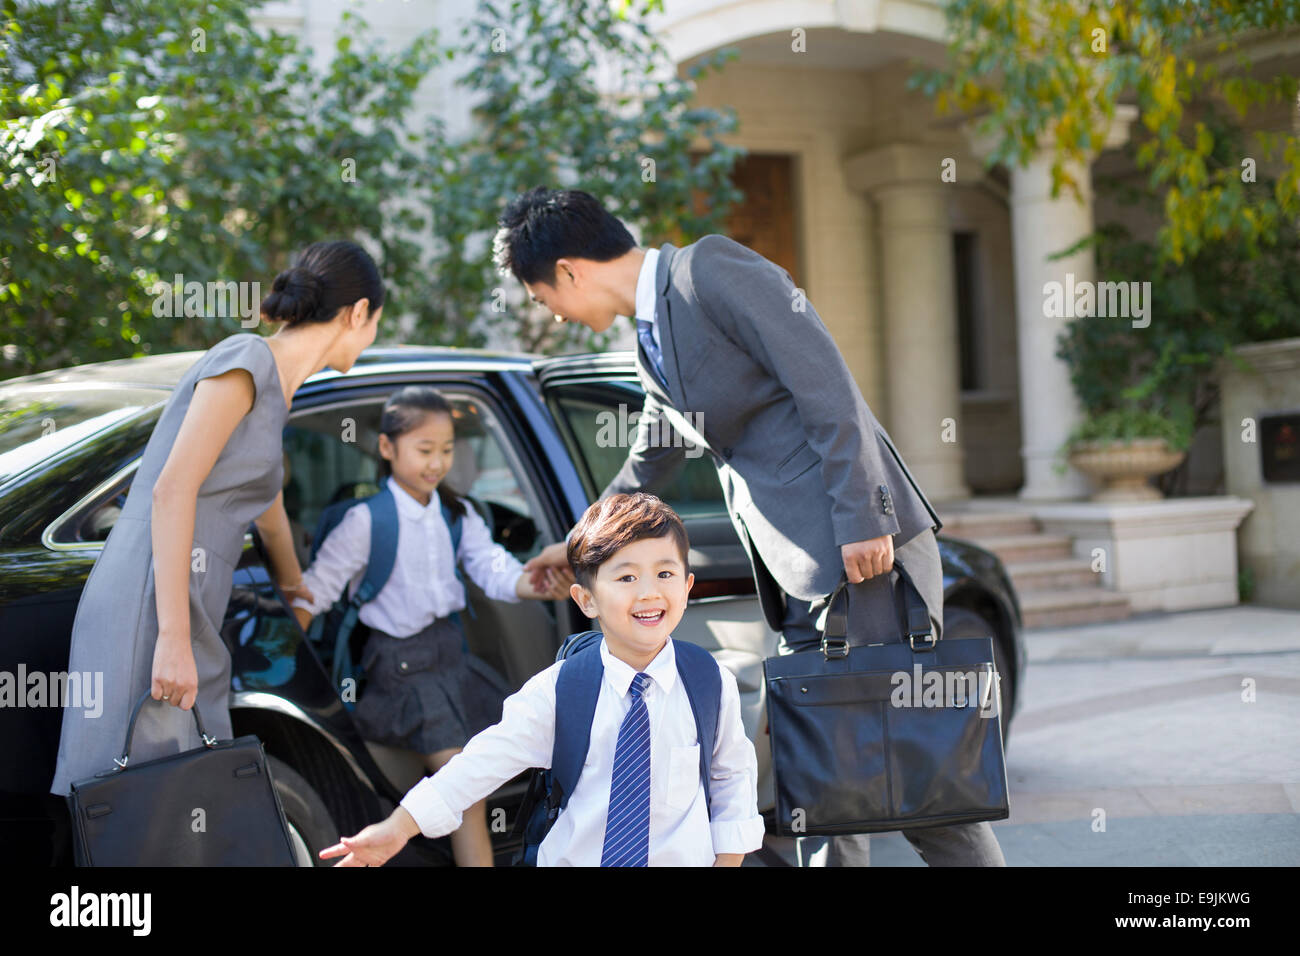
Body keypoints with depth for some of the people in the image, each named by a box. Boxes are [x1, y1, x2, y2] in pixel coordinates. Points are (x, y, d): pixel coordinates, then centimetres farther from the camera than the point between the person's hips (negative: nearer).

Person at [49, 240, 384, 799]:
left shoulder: (274, 392, 23)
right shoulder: (247, 358, -5)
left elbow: (270, 515, 40)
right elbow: (171, 491, -14)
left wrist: (300, 599, 55)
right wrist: (173, 639, -20)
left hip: (181, 626, 9)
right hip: (147, 611, -9)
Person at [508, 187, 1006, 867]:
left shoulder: (710, 270, -8)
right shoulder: (652, 341, 20)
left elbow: (826, 384, -17)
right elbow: (648, 465, 35)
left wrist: (861, 521, -22)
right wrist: (578, 546, 46)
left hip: (867, 550, -9)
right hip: (804, 580, 9)